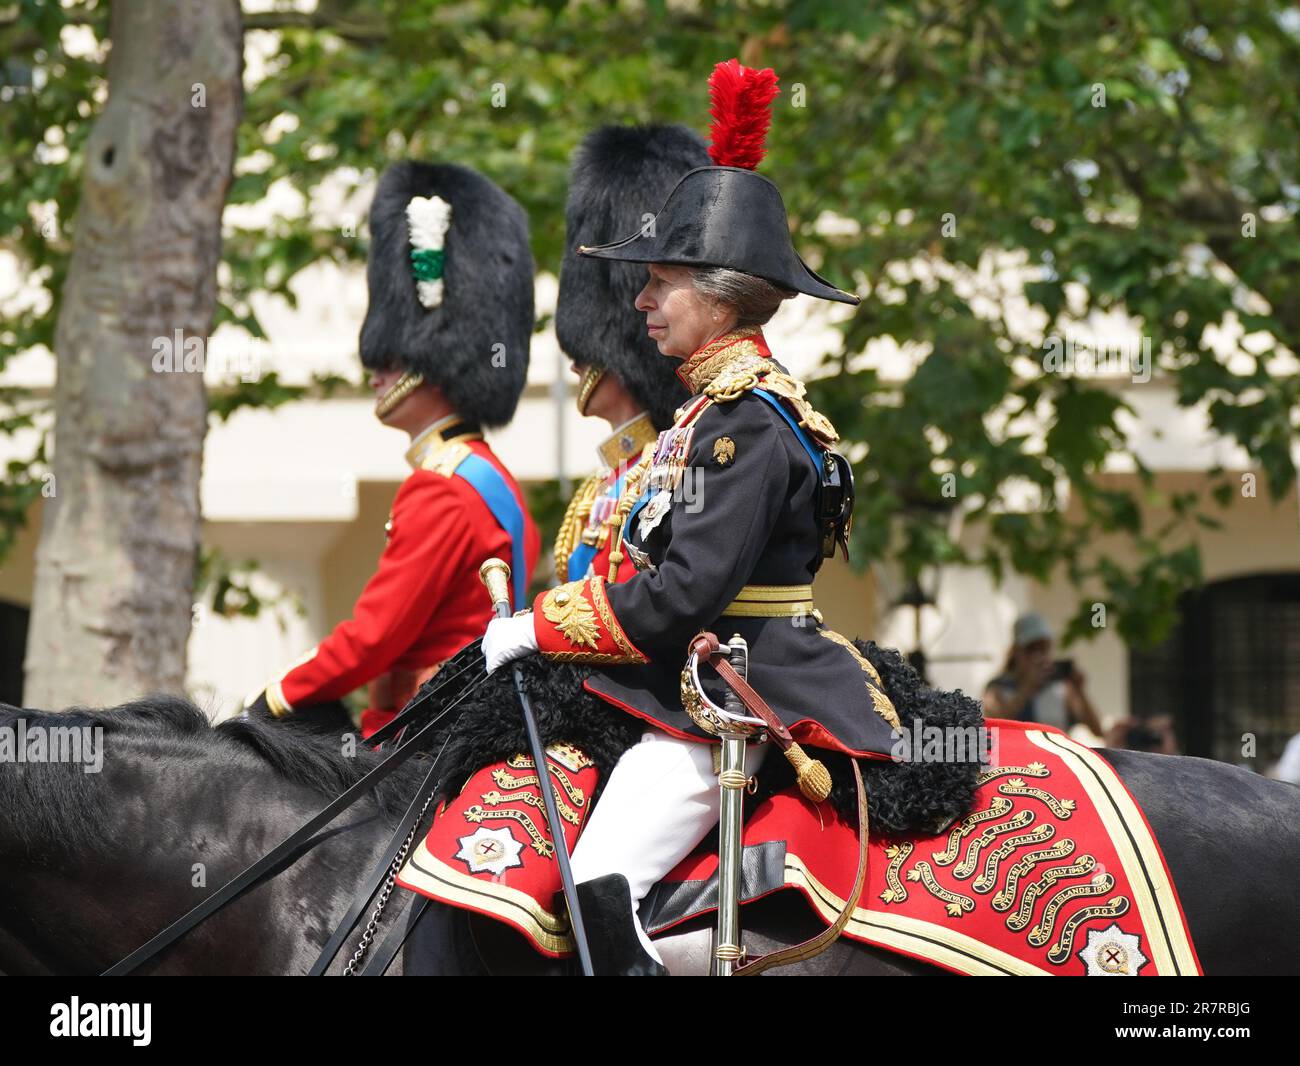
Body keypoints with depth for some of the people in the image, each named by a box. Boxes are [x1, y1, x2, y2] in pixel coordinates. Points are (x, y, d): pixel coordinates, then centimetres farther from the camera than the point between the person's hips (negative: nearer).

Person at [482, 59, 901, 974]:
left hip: (731, 702, -11)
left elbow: (686, 591, -23)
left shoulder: (747, 424, -16)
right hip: (709, 683, 11)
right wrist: (543, 623, 10)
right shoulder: (721, 406, 16)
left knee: (603, 891, -24)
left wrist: (540, 628, -13)